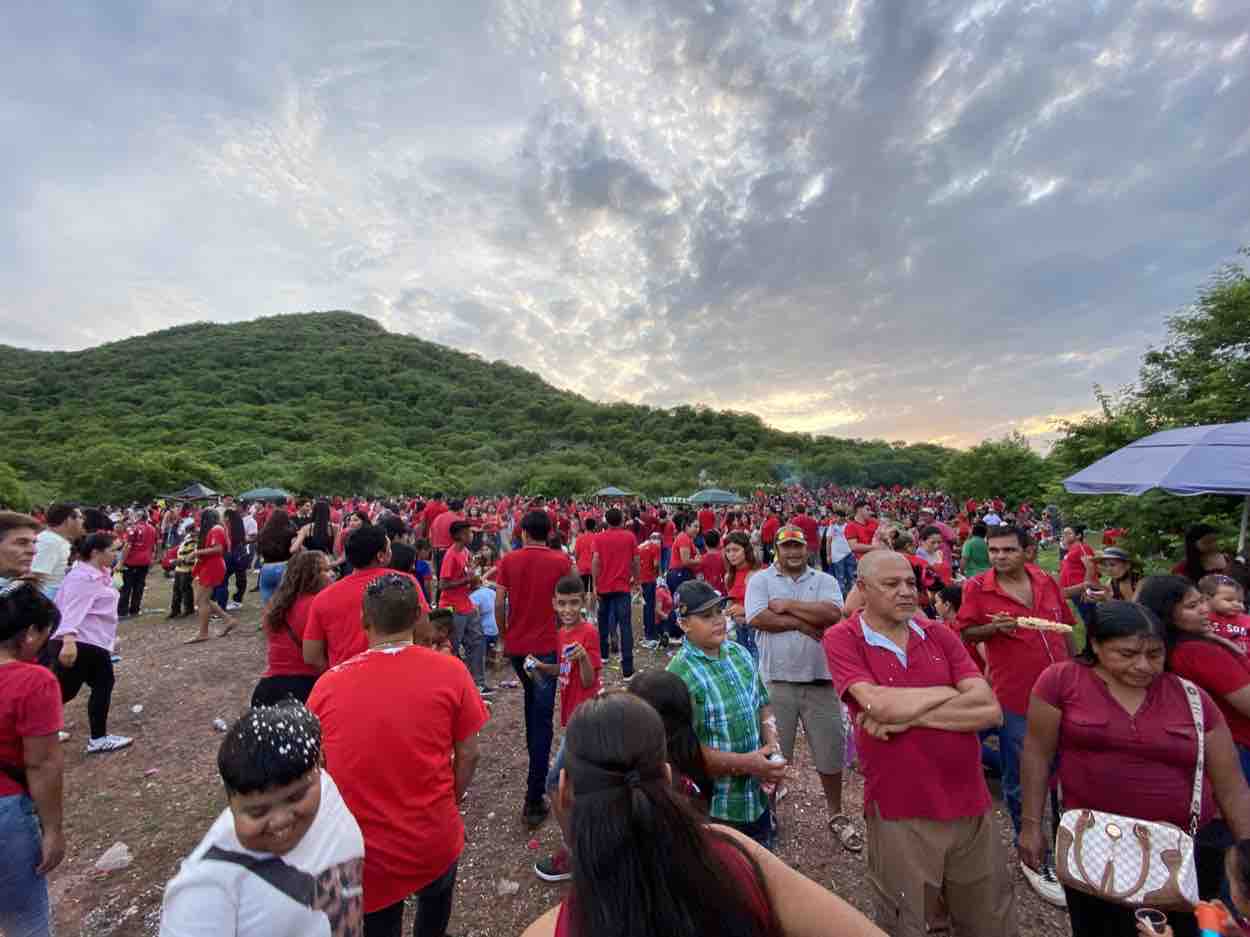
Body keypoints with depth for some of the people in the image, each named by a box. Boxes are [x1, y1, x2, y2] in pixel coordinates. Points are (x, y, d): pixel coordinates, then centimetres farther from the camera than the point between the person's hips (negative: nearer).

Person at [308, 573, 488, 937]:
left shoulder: (327, 683, -11)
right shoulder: (449, 671, -16)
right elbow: (468, 756, -8)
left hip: (363, 850, 1)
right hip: (433, 841, 0)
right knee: (436, 897, 33)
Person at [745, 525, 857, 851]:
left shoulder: (825, 580, 2)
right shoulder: (760, 580, -2)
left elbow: (832, 614, -16)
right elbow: (757, 618, -17)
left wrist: (787, 606, -15)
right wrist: (803, 622, -15)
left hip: (821, 680, 2)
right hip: (777, 680, -1)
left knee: (830, 750, 16)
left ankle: (836, 814, 39)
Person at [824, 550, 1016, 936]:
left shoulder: (940, 634, 1)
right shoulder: (842, 639, -12)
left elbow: (990, 711, -8)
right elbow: (880, 705, -26)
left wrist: (907, 716, -19)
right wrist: (953, 692, -11)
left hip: (971, 805, 4)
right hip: (899, 814, -4)